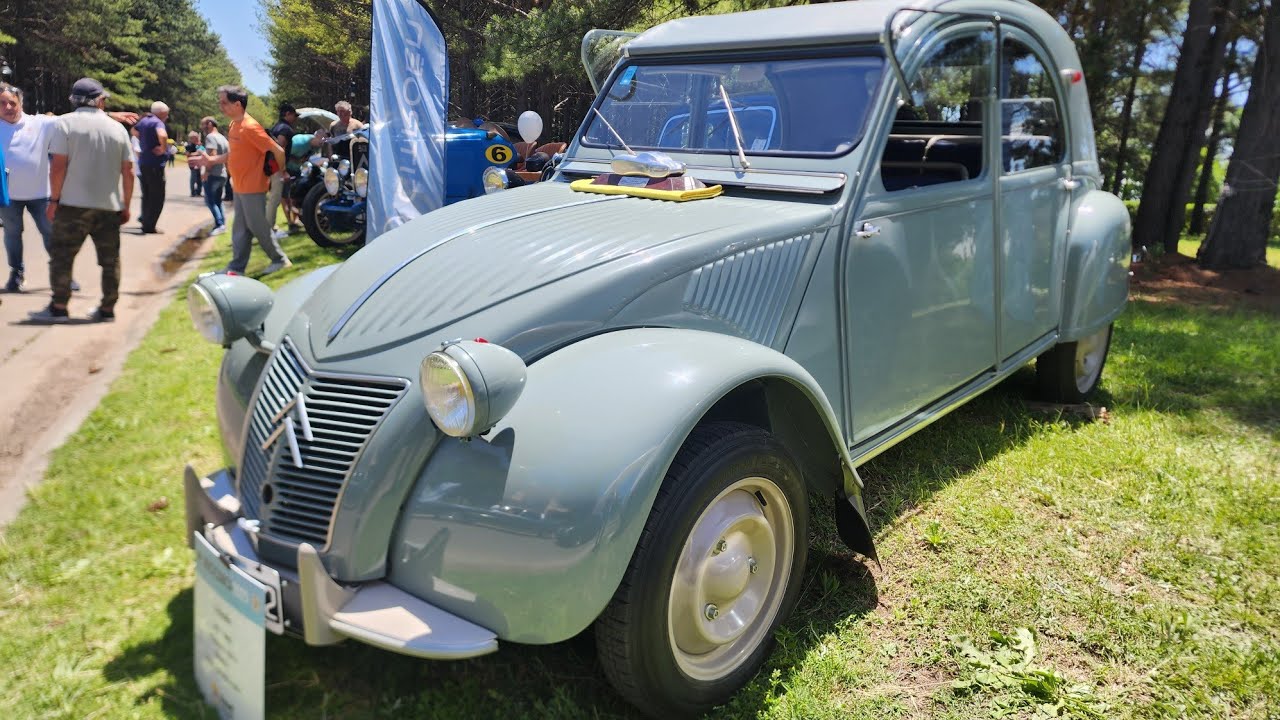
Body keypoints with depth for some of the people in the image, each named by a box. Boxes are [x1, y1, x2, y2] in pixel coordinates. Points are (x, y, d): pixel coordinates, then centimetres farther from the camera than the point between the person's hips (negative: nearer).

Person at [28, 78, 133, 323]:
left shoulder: (66, 123, -3)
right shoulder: (117, 128, 6)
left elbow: (58, 165, -10)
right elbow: (128, 172, 6)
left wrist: (54, 199, -2)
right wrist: (126, 205, 14)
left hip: (74, 204, -3)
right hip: (109, 206, 3)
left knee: (61, 256, 5)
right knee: (110, 259, 9)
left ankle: (58, 308, 6)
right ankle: (107, 309, 11)